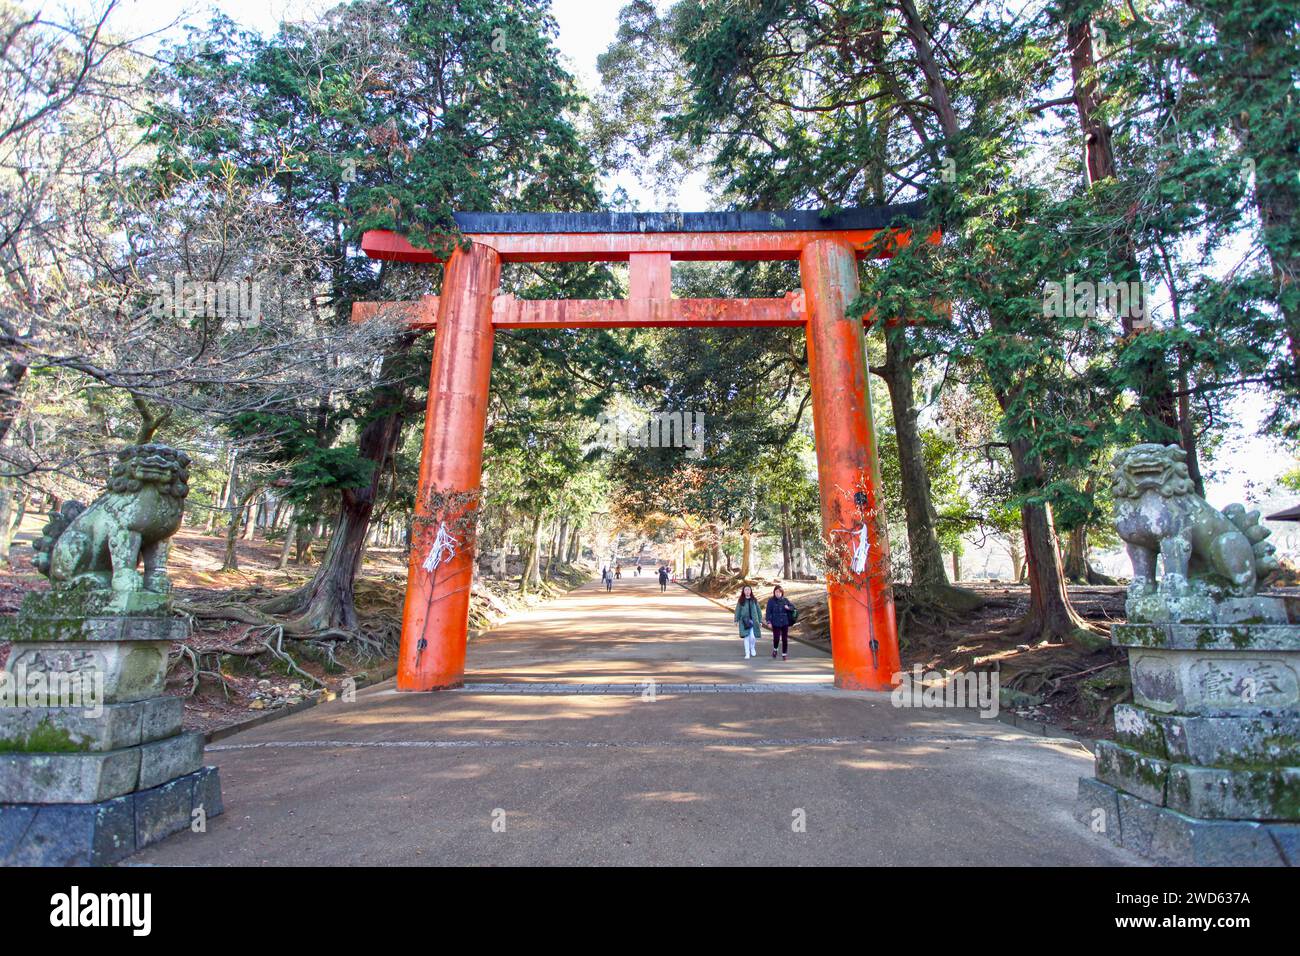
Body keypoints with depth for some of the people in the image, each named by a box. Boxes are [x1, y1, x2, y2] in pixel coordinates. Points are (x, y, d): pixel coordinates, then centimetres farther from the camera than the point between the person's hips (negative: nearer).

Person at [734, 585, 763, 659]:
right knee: (746, 638, 1)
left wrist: (760, 621, 6)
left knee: (753, 637, -10)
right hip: (744, 621, 0)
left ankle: (752, 648, 21)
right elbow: (737, 610, 2)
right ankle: (747, 654, 12)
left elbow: (759, 610, 9)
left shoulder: (754, 600, 5)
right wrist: (736, 620, -7)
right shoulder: (741, 601, 2)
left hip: (753, 621, 0)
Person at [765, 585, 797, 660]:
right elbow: (768, 612, -5)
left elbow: (793, 607, 11)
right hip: (776, 623, -2)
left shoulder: (785, 600, 4)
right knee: (776, 638, -8)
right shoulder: (771, 601, -3)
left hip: (785, 622, 2)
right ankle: (775, 649, 22)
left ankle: (784, 654, 17)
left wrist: (788, 608, -11)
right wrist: (769, 621, -12)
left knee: (785, 639, 4)